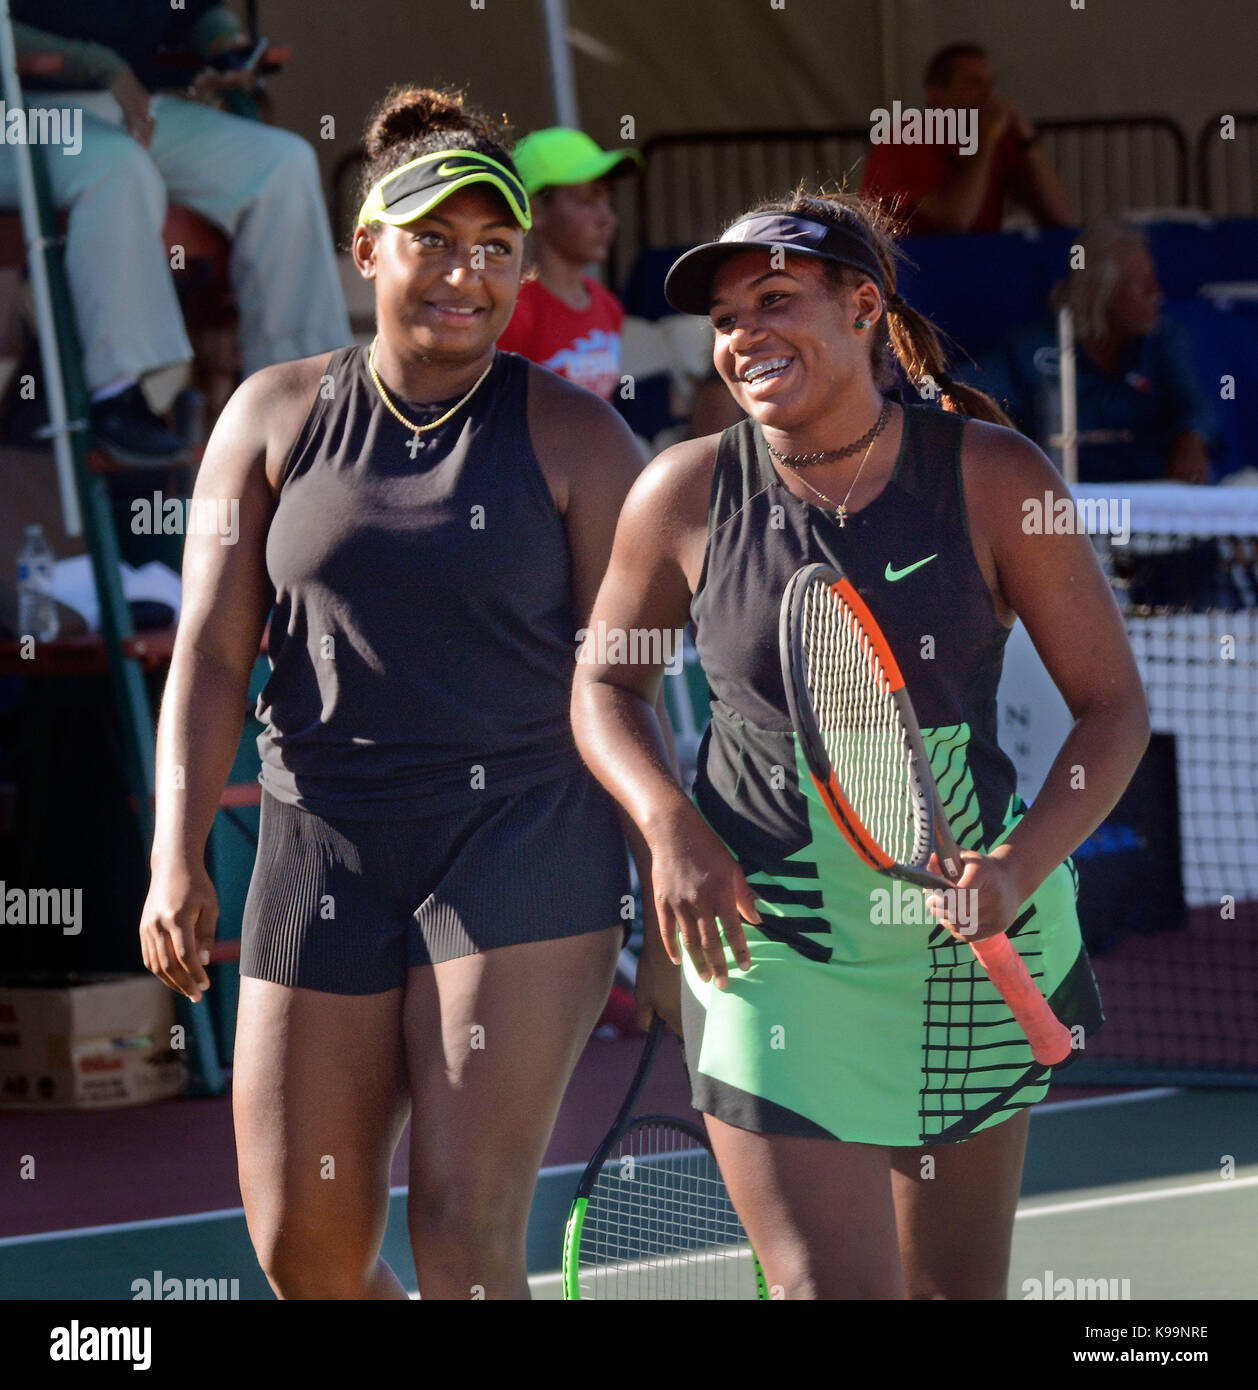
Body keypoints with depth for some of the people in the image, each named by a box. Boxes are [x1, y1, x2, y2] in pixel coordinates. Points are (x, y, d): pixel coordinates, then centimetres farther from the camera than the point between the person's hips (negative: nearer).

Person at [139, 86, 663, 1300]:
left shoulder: (574, 436, 1)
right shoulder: (275, 415, 7)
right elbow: (210, 651, 3)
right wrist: (178, 859, -8)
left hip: (520, 846, -3)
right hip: (323, 850, 3)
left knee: (465, 1233, -13)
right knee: (304, 1249, 2)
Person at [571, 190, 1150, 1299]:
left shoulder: (991, 477, -7)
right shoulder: (687, 493, -5)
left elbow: (1112, 705, -2)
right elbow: (607, 681, 11)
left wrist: (1021, 865, -18)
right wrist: (669, 825, -9)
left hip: (968, 945, 1)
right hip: (763, 939, -1)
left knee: (957, 1290, 13)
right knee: (831, 1288, -12)